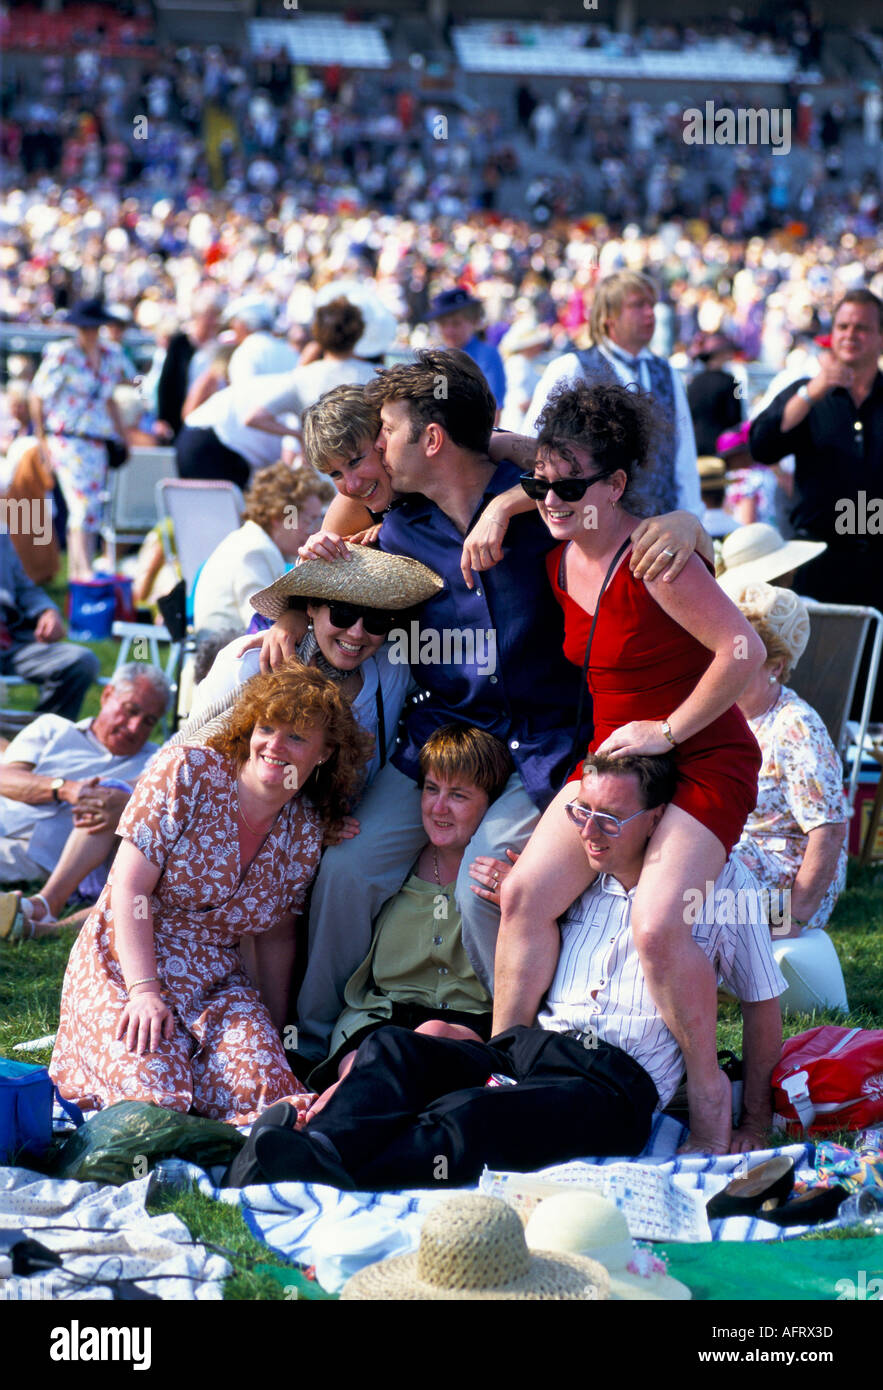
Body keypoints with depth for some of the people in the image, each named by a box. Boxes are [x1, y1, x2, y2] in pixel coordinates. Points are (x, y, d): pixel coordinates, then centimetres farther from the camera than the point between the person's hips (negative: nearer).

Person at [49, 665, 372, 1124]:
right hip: (126, 967, -3)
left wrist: (273, 1031, 15)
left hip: (218, 981, 3)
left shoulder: (306, 832, 3)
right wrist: (145, 992, -23)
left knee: (258, 1088, -26)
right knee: (153, 1094, -26)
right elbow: (131, 887, -14)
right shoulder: (187, 772, -11)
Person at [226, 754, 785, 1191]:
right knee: (392, 1047, -24)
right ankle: (322, 1146, -53)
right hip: (525, 1047, 6)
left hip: (616, 1085, -6)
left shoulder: (720, 884, 7)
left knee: (466, 1117, -36)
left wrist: (755, 1123, 11)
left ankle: (319, 1169, -58)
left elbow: (763, 1001, 13)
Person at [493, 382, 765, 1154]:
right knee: (524, 892, -7)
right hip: (611, 758, 8)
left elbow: (745, 650, -24)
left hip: (704, 763, -8)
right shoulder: (560, 563, 3)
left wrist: (667, 730, -18)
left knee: (657, 923, -23)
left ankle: (708, 1093, -2)